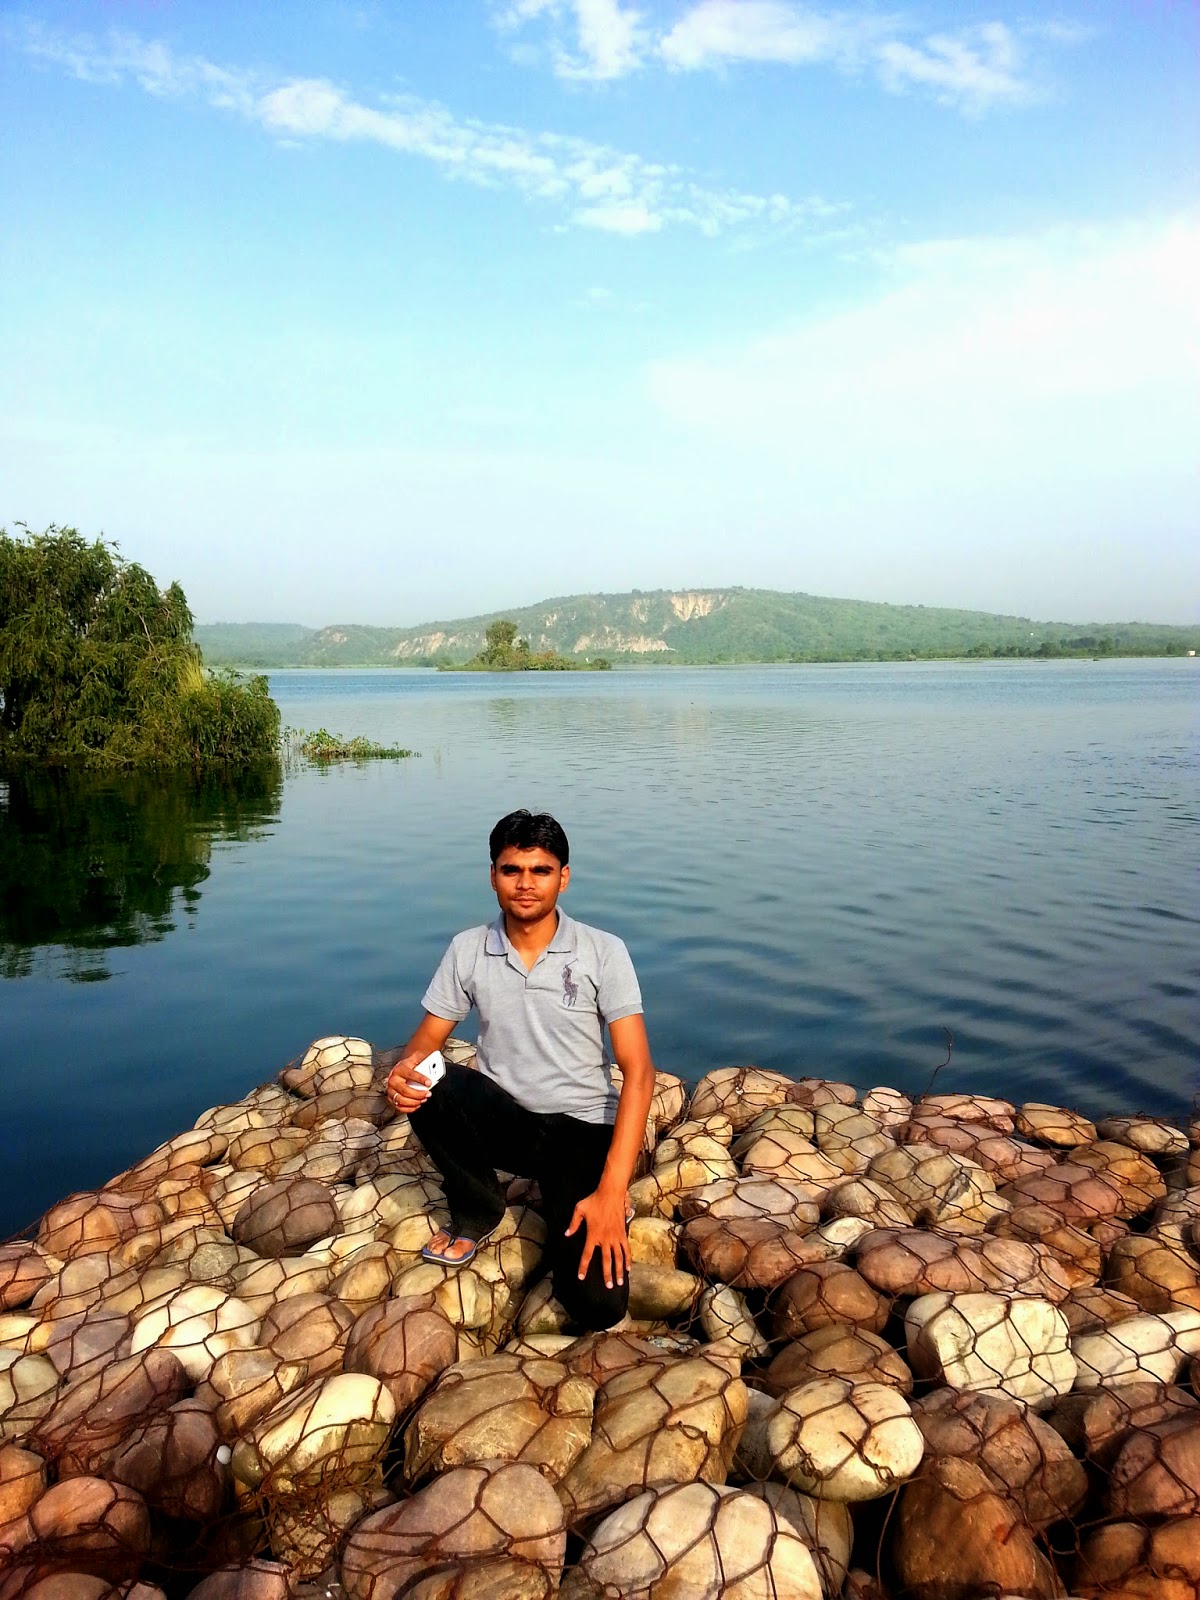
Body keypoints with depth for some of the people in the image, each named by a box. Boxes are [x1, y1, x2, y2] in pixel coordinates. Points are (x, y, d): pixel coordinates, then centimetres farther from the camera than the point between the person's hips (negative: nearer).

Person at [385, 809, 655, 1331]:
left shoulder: (603, 952, -11)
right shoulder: (467, 950, -2)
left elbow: (638, 1071, -15)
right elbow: (428, 1037, 4)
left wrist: (612, 1192, -25)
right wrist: (403, 1070, -23)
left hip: (581, 1128, -3)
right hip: (502, 1120, 3)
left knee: (597, 1304, -22)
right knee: (426, 1086, -29)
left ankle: (582, 1209, 13)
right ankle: (477, 1209, -1)